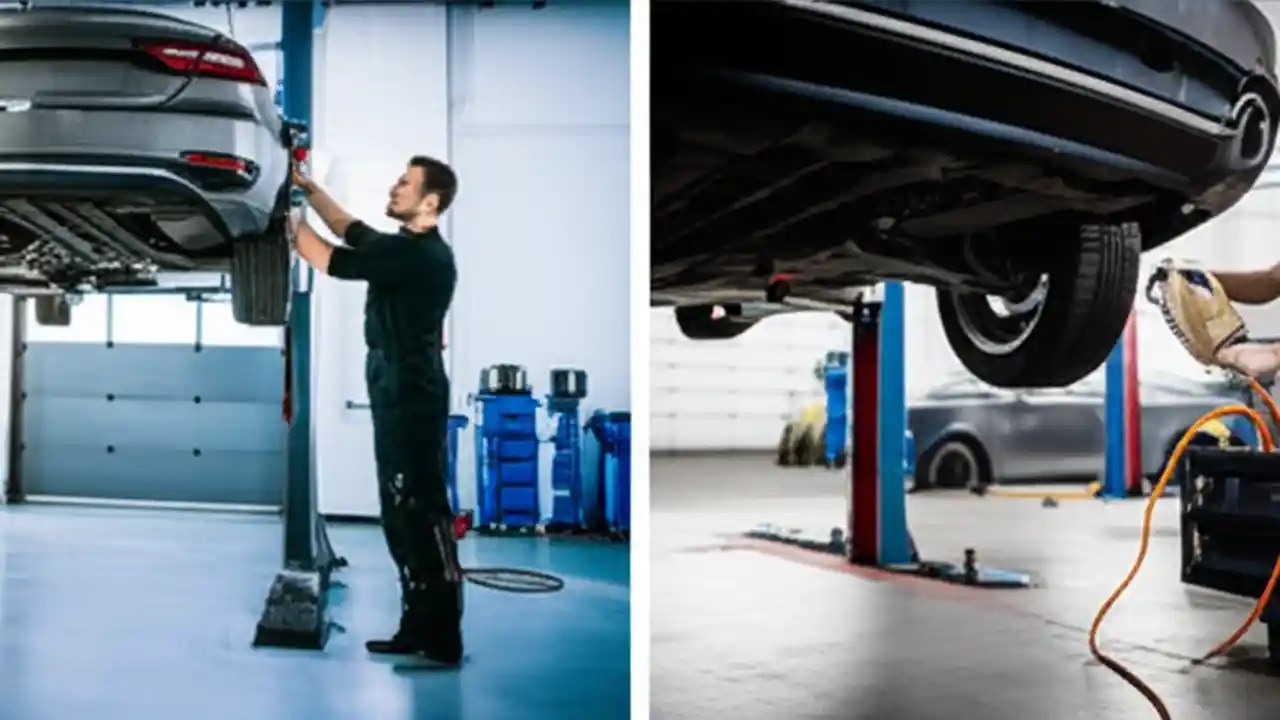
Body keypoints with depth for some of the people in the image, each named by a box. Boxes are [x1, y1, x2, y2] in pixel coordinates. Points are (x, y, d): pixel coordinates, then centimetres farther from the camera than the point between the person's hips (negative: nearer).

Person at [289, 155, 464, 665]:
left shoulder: (422, 255, -16)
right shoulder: (403, 246, 15)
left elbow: (332, 261, -16)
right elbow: (351, 230, 30)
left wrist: (290, 221, -2)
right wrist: (309, 189, 22)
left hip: (413, 396, -10)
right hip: (396, 393, 10)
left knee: (423, 514, -7)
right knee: (401, 515, 12)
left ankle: (442, 639, -2)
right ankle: (420, 625, 20)